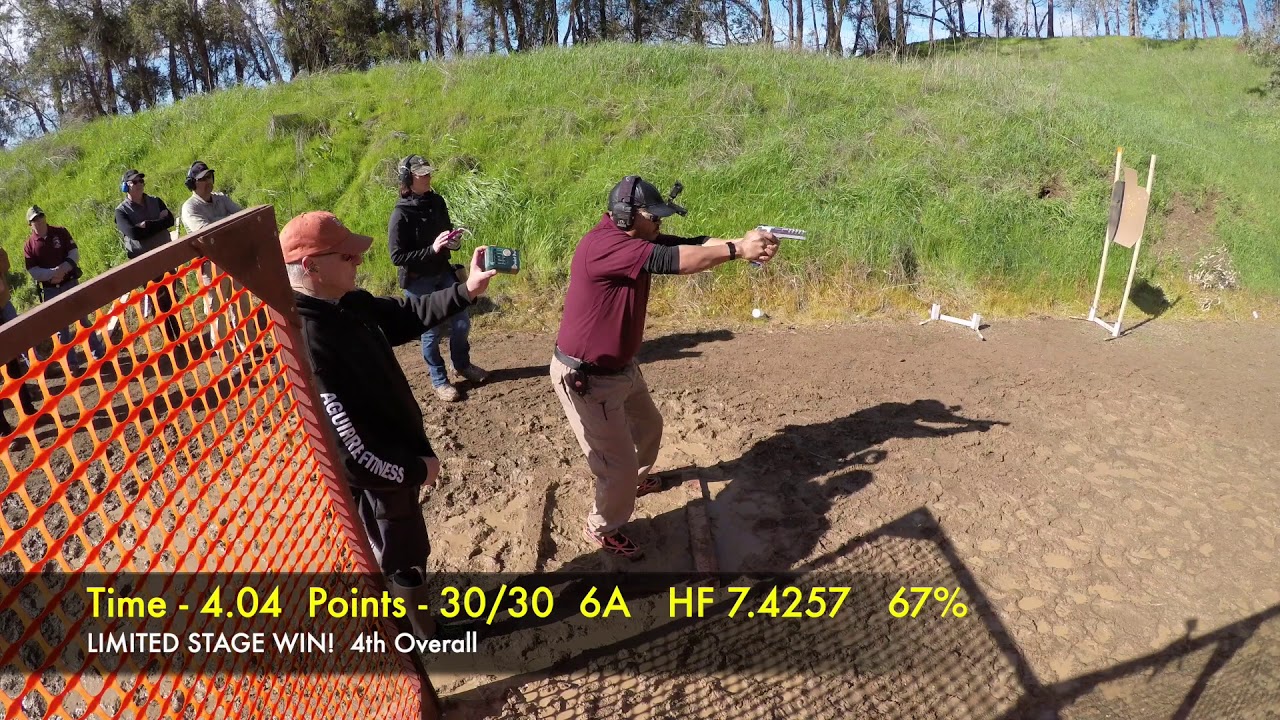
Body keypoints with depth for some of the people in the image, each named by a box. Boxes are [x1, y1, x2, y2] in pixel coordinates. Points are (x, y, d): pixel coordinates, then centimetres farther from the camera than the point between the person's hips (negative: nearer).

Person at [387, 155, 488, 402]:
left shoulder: (436, 201, 0)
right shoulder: (400, 214, -19)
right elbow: (397, 256, -19)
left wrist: (452, 238, -8)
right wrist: (432, 249, -26)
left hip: (443, 273, 6)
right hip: (418, 281, -6)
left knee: (461, 322, 10)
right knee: (431, 331, 5)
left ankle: (463, 365, 35)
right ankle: (439, 381, 23)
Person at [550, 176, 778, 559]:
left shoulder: (638, 240, 1)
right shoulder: (602, 244, -28)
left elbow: (690, 244, -8)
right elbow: (671, 260, -34)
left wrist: (743, 243, -23)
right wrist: (738, 249, -27)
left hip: (621, 366, 10)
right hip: (585, 378, -10)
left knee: (648, 425, 29)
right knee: (618, 466, 1)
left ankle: (637, 479, 58)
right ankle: (602, 530, 28)